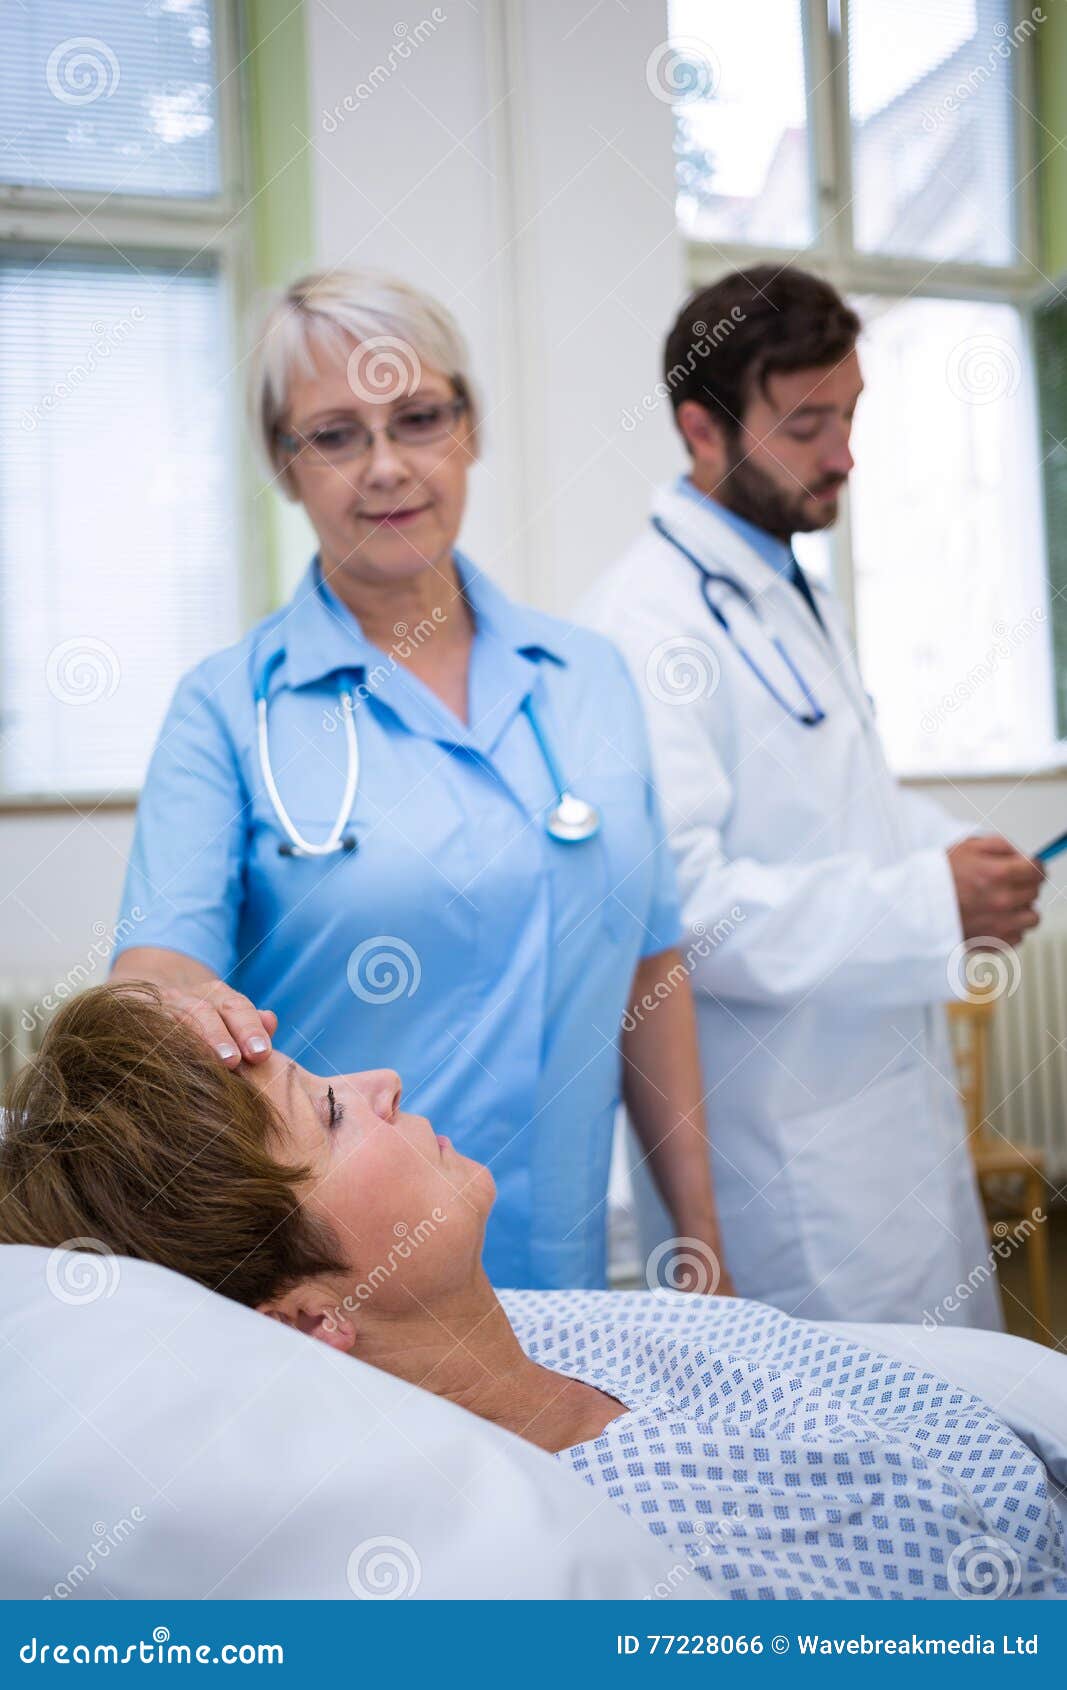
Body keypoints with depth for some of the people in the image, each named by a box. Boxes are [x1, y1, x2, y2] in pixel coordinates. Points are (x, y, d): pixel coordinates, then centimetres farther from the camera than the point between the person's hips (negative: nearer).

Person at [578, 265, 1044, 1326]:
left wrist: (962, 852, 4)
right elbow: (671, 903, -28)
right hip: (787, 1151, -9)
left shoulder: (796, 594, 13)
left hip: (893, 1104, 10)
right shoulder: (646, 625, -20)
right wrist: (930, 906, -24)